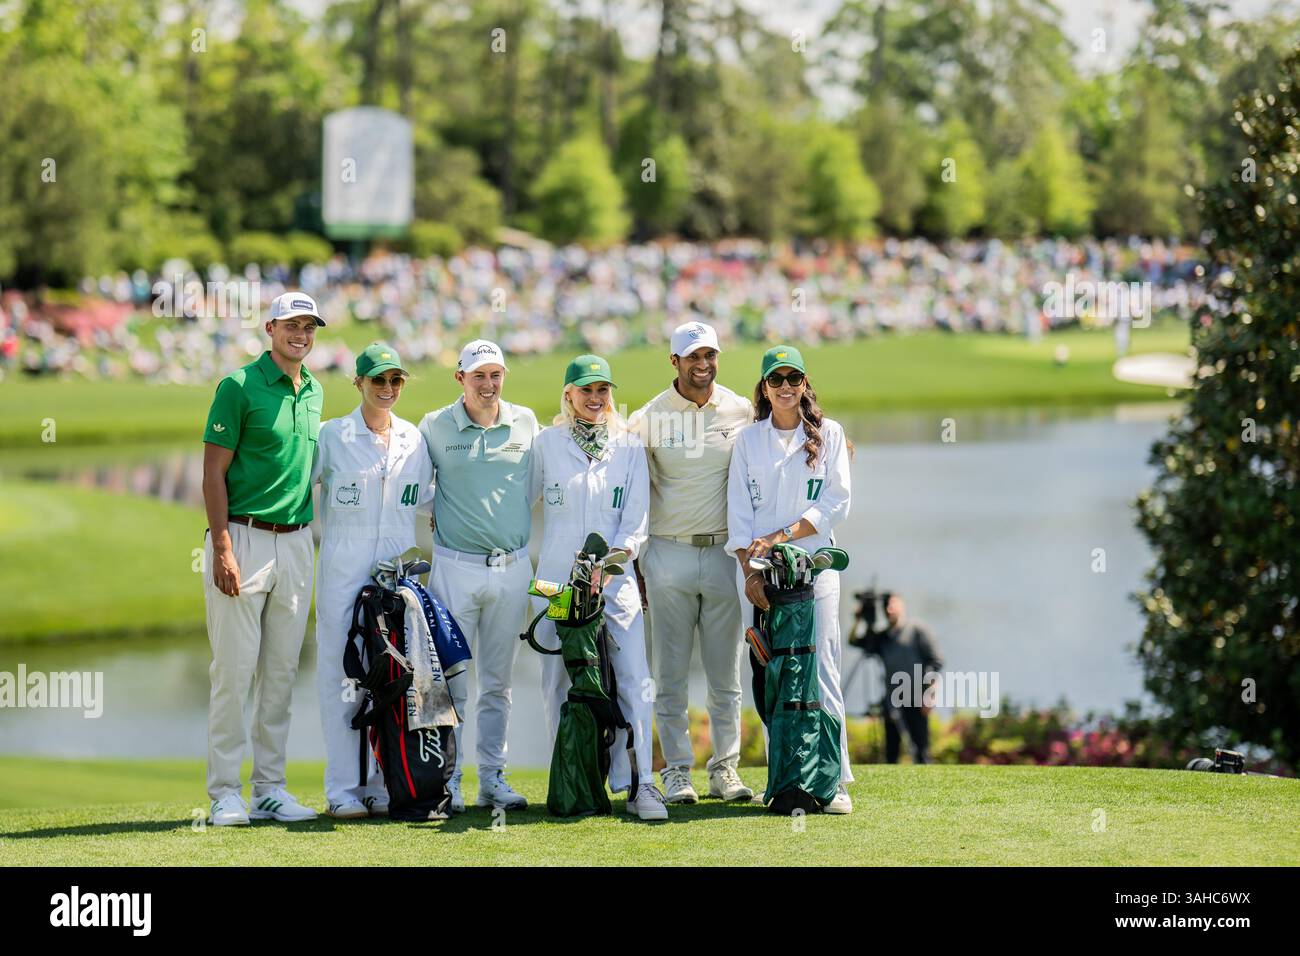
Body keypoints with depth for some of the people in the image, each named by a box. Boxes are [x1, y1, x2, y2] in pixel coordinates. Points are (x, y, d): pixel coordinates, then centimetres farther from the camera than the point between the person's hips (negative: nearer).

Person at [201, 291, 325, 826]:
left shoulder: (313, 391, 12)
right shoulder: (240, 386, -7)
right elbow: (213, 472, -10)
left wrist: (310, 538, 15)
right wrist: (224, 550, -16)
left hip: (295, 542, 6)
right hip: (242, 540, -6)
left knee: (281, 671, 8)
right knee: (234, 669, -5)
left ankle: (270, 790, 13)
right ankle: (225, 793, 0)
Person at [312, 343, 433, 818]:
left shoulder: (414, 440, 10)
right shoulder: (332, 436, -1)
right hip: (344, 571, -4)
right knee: (343, 675, -4)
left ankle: (380, 785, 9)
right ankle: (343, 788, -2)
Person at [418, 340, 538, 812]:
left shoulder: (525, 423, 6)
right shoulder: (435, 428, 0)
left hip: (513, 566, 3)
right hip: (456, 566, -2)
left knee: (497, 681, 9)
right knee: (452, 681, -3)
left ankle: (493, 779, 14)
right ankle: (447, 780, 2)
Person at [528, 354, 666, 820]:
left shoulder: (629, 446, 8)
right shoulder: (547, 443, 8)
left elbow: (637, 515, 3)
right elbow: (520, 499, 16)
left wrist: (618, 553, -11)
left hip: (614, 576, 0)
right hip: (557, 576, 0)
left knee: (632, 680, -11)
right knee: (558, 681, 1)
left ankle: (639, 784, -13)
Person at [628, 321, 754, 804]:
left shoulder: (742, 412, 5)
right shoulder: (648, 418, 1)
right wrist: (634, 560, 3)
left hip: (725, 552, 1)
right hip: (669, 554, -1)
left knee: (726, 673, 5)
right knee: (671, 673, 1)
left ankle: (725, 768, 12)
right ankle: (677, 770, 7)